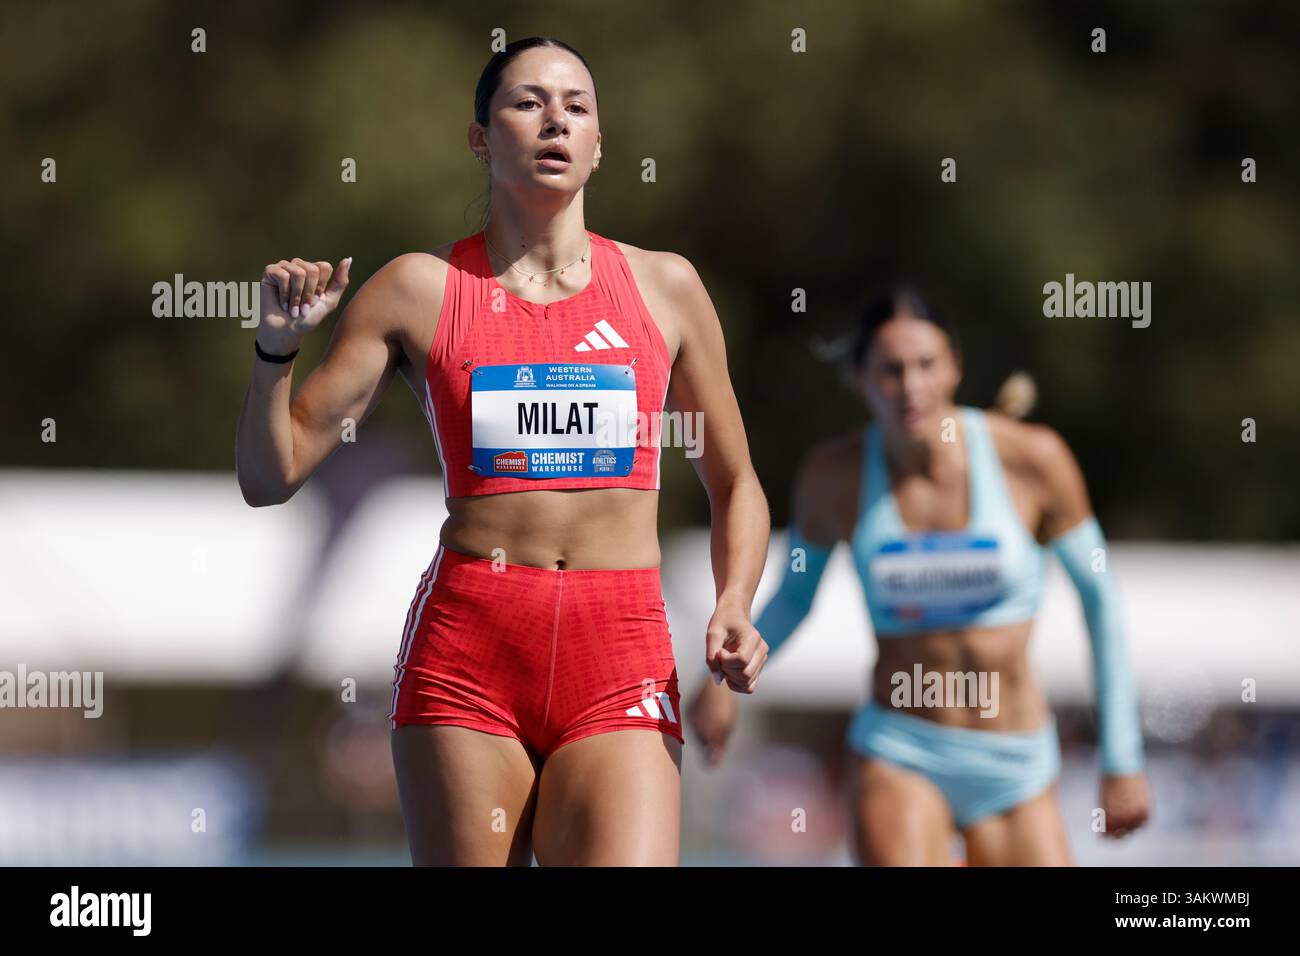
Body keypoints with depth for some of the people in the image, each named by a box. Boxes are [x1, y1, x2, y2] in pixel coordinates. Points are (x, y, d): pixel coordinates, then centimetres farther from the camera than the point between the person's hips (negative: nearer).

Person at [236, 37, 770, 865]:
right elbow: (271, 476, 9)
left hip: (621, 660, 0)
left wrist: (735, 607, 2)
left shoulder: (663, 286, 11)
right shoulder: (421, 290, 7)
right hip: (465, 646, 0)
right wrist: (279, 346, -8)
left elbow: (735, 484, 20)